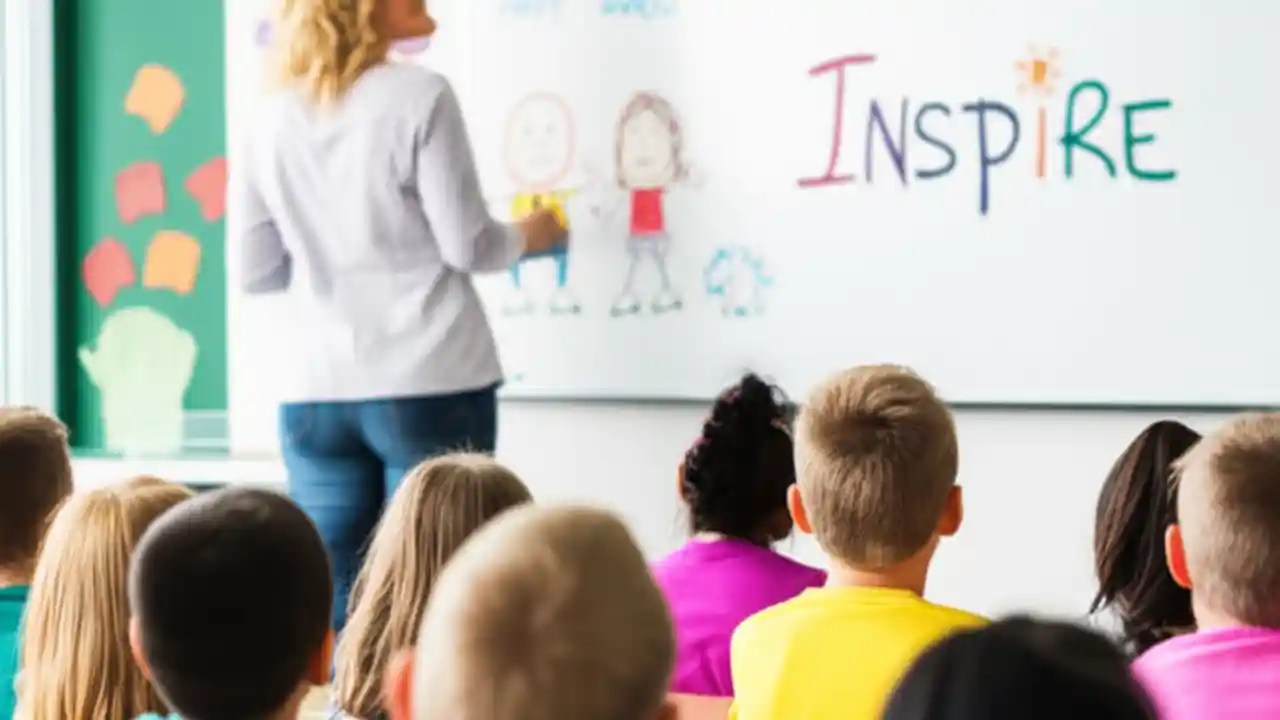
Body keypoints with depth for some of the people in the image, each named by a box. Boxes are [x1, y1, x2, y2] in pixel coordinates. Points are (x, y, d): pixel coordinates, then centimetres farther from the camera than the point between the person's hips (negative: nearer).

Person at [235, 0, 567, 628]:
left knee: (330, 608, 6)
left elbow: (255, 271, 9)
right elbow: (468, 246, -6)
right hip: (431, 385, -4)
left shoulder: (271, 121, 6)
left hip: (316, 393, 4)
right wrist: (529, 236, 14)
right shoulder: (419, 97, -7)